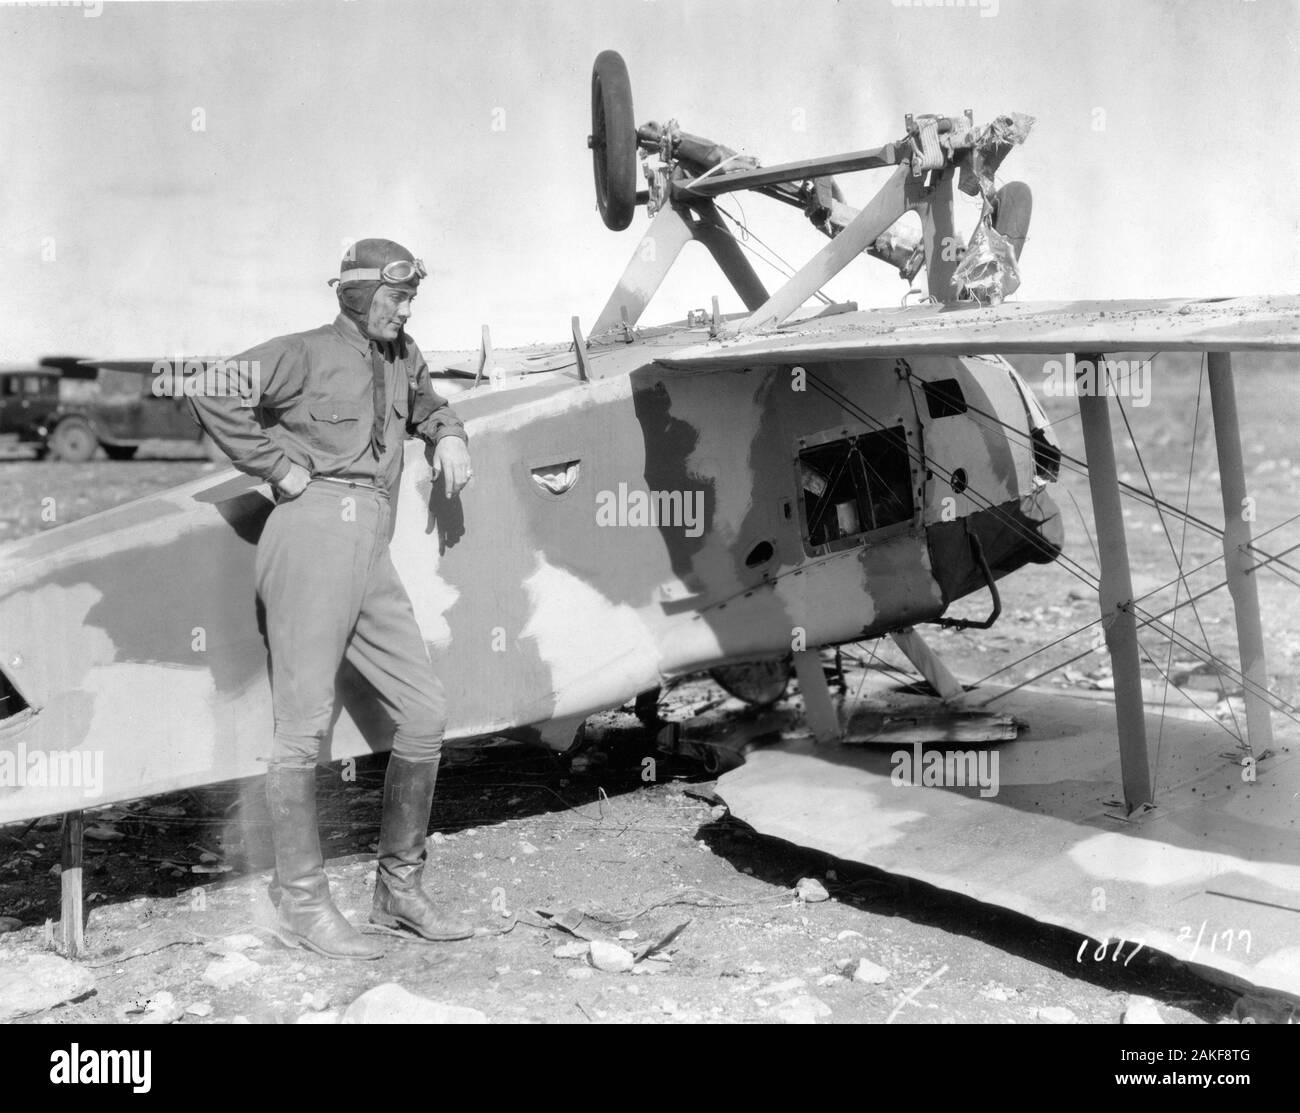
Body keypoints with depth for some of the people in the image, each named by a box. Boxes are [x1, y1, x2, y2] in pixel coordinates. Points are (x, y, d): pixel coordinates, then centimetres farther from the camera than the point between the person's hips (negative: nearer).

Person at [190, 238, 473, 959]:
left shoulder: (401, 358, 23)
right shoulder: (308, 353, 1)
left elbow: (425, 405, 45)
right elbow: (214, 393, -12)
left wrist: (448, 437, 23)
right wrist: (279, 468, -9)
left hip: (372, 550, 8)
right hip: (317, 530, -8)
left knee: (424, 711, 4)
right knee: (305, 723, -6)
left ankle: (401, 887, 16)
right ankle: (302, 902, 4)